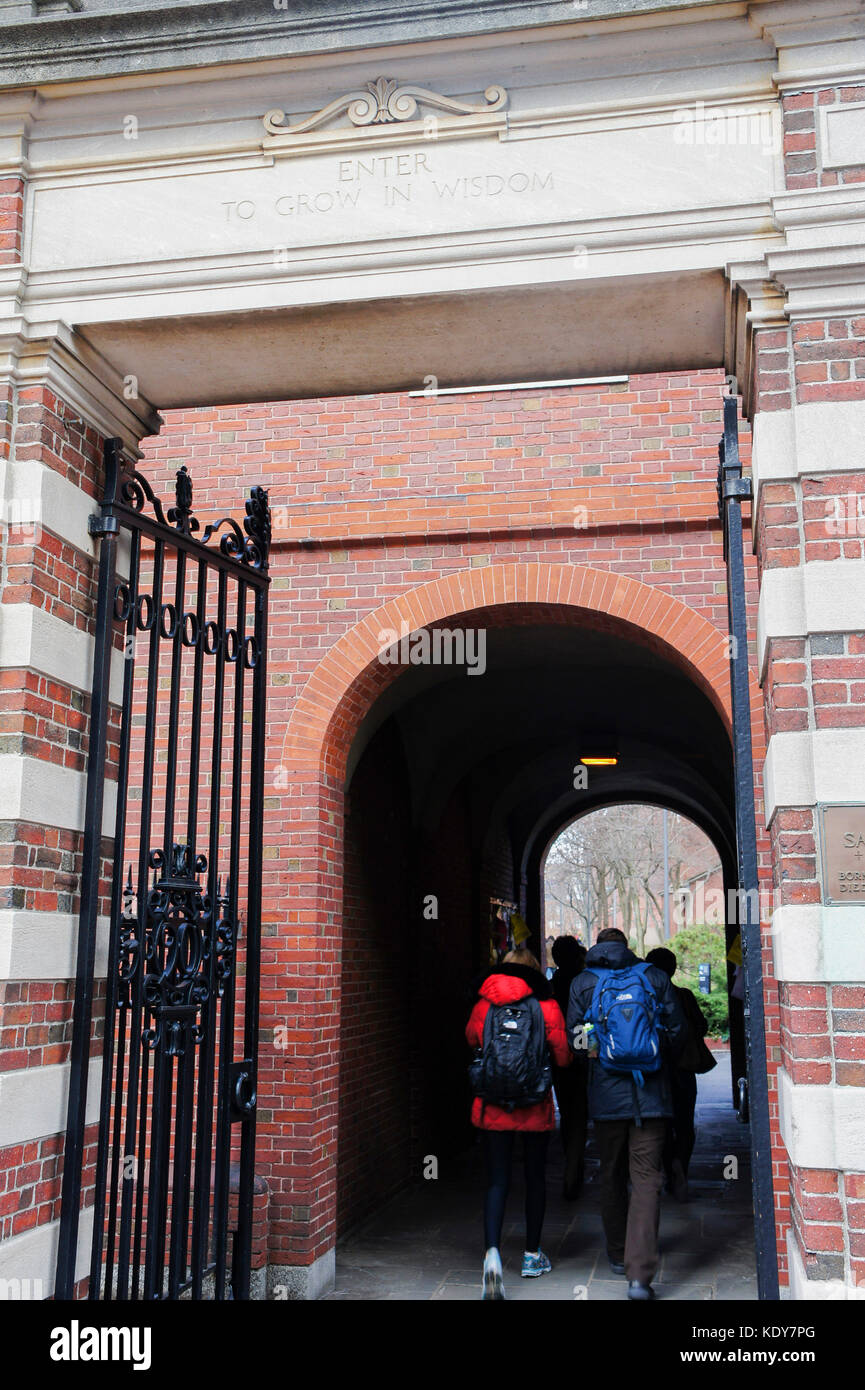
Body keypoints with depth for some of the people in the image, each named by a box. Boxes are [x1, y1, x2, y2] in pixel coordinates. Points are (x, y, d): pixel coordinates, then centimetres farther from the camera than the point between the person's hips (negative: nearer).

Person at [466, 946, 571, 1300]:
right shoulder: (546, 1006, -7)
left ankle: (492, 1251, -19)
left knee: (497, 1181, 3)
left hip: (493, 1107, 1)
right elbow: (562, 1056, -6)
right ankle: (532, 1256, 27)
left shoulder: (483, 1005, -2)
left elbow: (472, 1041, 14)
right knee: (535, 1177, 16)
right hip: (536, 1108, 0)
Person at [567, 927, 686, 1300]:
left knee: (611, 1175, 18)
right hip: (651, 1095, -1)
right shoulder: (654, 977, 2)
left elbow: (574, 1039, 2)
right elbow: (678, 1031, 3)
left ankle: (618, 1255, 29)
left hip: (606, 1094, 1)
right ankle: (640, 1274, -9)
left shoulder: (582, 983, 2)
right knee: (647, 1179, 0)